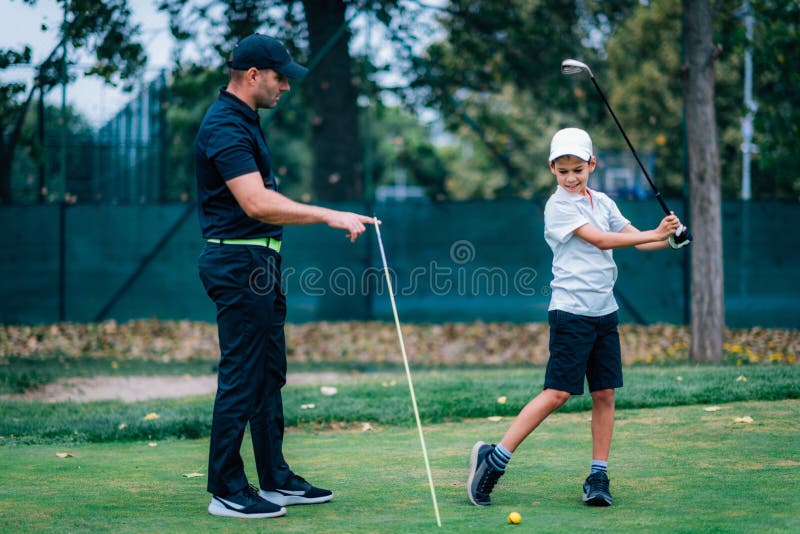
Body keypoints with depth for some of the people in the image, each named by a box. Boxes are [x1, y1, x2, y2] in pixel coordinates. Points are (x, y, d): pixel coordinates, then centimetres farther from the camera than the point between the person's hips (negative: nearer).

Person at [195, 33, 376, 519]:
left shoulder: (245, 119, 15)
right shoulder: (225, 127, -19)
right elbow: (256, 204, -29)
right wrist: (329, 216, -31)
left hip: (260, 263, 11)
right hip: (239, 264, -11)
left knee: (269, 374, 14)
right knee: (241, 379, -7)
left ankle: (276, 480, 21)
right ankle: (227, 491, -2)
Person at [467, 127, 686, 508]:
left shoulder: (602, 203, 13)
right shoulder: (559, 206, -7)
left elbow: (635, 239, 10)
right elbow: (600, 240, -15)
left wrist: (668, 240, -10)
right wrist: (654, 233, -15)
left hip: (604, 310, 6)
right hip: (571, 311, -6)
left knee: (604, 394, 3)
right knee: (558, 393, -11)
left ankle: (598, 476, 10)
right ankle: (493, 458, -5)